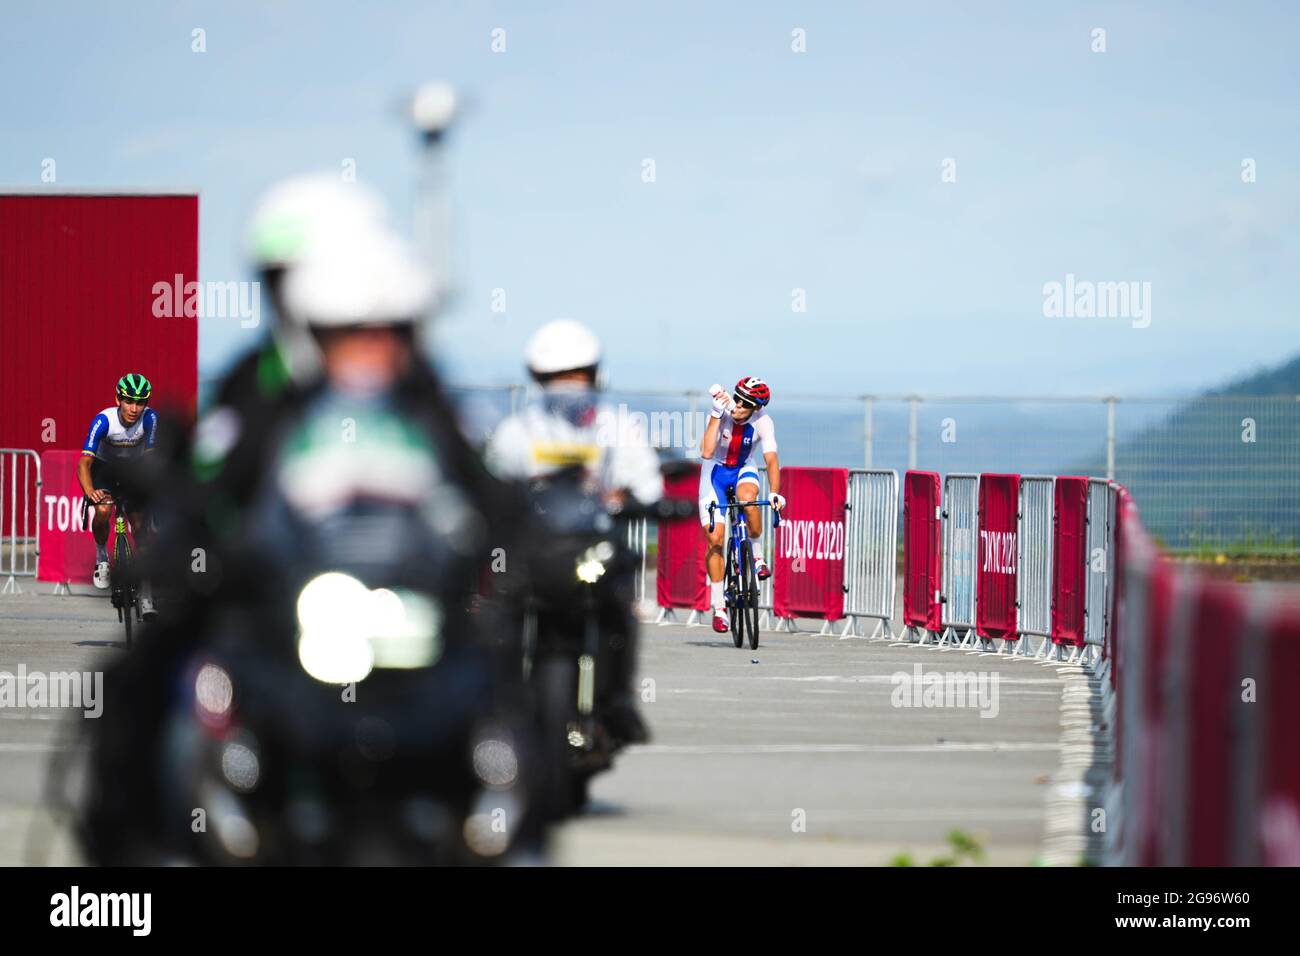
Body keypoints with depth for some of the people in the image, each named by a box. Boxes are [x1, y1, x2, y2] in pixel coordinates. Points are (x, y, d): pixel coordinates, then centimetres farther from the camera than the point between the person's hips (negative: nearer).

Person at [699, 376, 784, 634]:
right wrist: (716, 414, -42)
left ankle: (757, 556, -15)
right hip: (715, 470, 0)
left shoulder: (763, 422, -23)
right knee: (714, 539, -9)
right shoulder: (722, 411, -26)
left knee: (747, 497, -38)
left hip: (743, 470, 0)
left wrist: (774, 493, -45)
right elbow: (707, 452, -37)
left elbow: (771, 460, -30)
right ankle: (719, 607, 2)